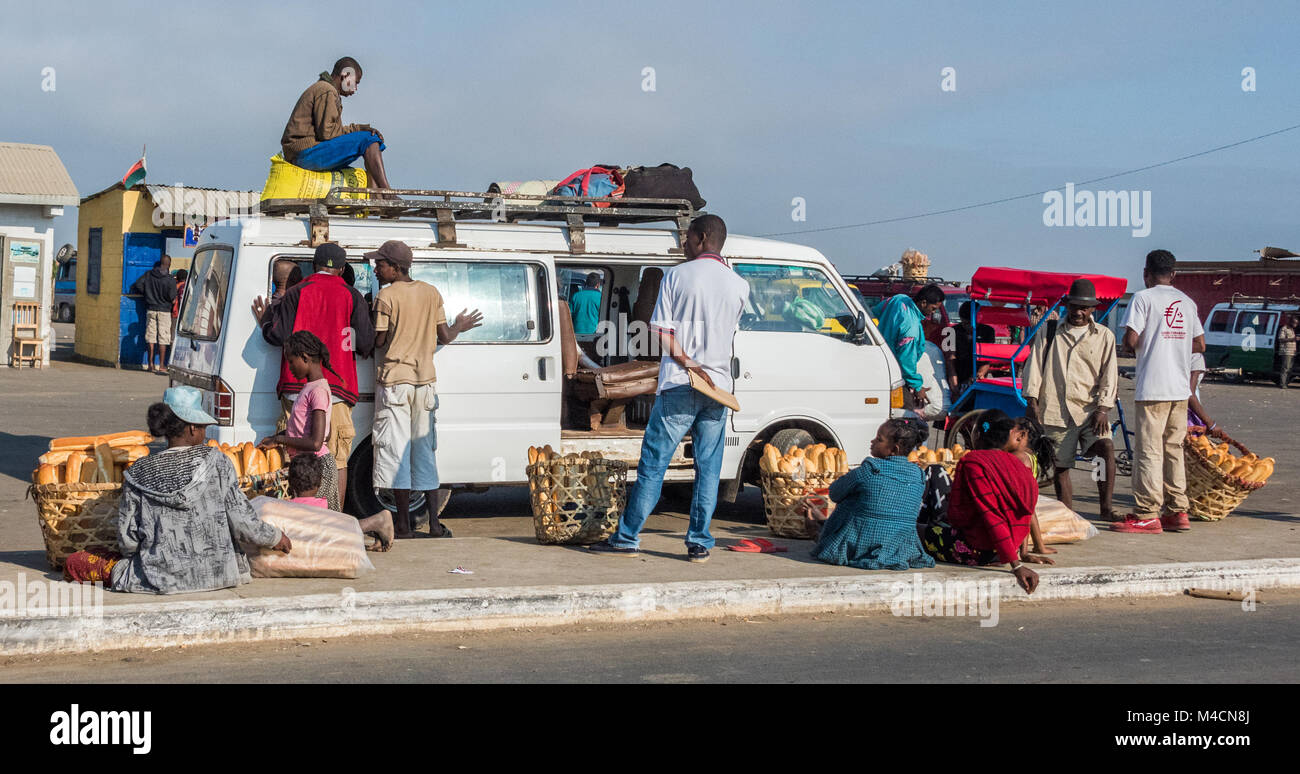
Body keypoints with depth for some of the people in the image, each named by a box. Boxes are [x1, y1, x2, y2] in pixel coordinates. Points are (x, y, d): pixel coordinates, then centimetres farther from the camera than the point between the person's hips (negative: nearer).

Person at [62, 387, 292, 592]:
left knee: (75, 563, 15)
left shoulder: (138, 476, -7)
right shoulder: (216, 461, -8)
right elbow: (241, 520, -9)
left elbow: (128, 541, -3)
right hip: (216, 574, 0)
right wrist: (276, 538, 7)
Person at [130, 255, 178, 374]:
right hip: (164, 310, -3)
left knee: (151, 336, 10)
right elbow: (172, 297, -13)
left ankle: (150, 364, 13)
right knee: (163, 338, -1)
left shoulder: (148, 275, 0)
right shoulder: (170, 279, -11)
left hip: (150, 310, 4)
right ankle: (161, 366, -2)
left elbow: (137, 286, -2)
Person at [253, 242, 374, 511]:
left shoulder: (296, 293, 4)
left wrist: (264, 321, 19)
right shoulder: (351, 296, 4)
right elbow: (365, 343, 0)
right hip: (337, 388, 0)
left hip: (297, 388, 1)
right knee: (337, 459, 5)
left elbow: (277, 336, -1)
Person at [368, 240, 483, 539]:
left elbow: (379, 341, -11)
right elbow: (443, 337, 6)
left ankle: (404, 523, 0)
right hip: (424, 379, 5)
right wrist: (460, 327, 27)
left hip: (394, 380, -5)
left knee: (396, 449, 0)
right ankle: (434, 522, 9)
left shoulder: (386, 296, -10)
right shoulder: (431, 293, 6)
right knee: (424, 450, 11)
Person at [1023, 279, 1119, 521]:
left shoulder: (1104, 336, 11)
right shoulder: (1049, 334, 13)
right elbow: (1034, 366, 11)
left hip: (1090, 409, -1)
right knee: (1060, 464, 1)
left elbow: (1109, 375, 7)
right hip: (1056, 410, 1)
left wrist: (1103, 408, -5)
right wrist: (1032, 401, 1)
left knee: (1106, 446, -22)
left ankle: (1106, 506, -19)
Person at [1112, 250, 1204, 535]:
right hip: (1181, 387, 6)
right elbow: (1200, 344, 16)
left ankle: (1146, 515, -6)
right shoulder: (1187, 302, 14)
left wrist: (1129, 342, 9)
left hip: (1152, 387, -6)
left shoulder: (1143, 298, -4)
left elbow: (1131, 340, -13)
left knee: (1149, 450, -5)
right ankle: (1177, 512, 13)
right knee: (1173, 449, 12)